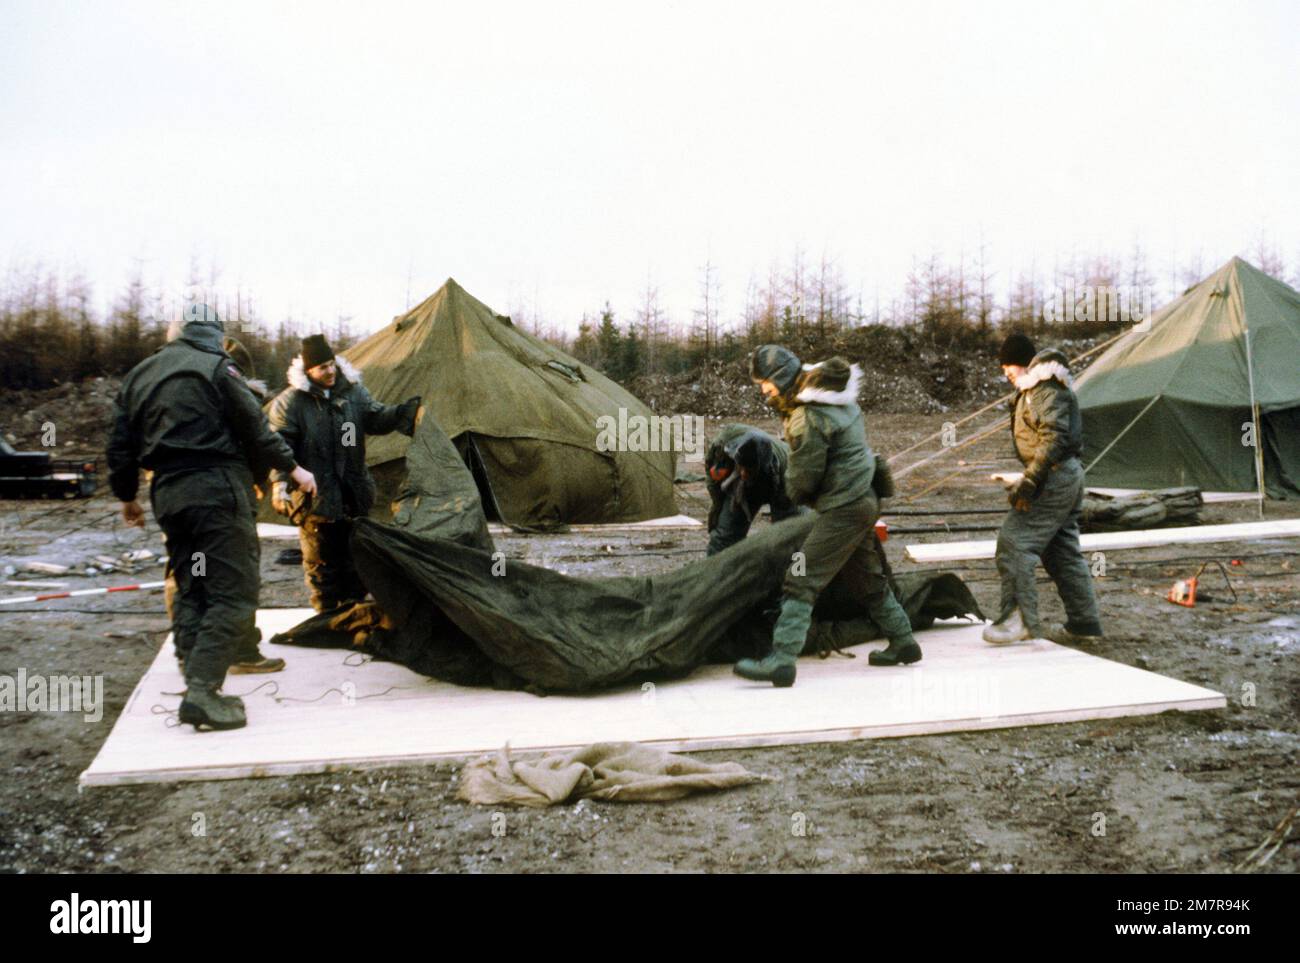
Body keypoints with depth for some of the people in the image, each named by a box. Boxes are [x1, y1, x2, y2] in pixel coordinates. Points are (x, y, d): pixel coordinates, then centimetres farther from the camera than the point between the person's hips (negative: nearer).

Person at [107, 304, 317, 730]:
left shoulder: (139, 375, 16)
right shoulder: (216, 367, -4)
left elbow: (121, 445, 17)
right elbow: (255, 428, -5)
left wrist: (126, 495, 29)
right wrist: (293, 467, 6)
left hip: (167, 495, 7)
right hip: (217, 490, -7)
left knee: (190, 592, 15)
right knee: (233, 593, -6)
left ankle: (197, 684, 13)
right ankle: (202, 692, -15)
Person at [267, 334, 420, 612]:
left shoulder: (353, 391, 6)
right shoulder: (290, 402, -7)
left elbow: (376, 418, 0)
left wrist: (409, 409, -16)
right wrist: (280, 482, -22)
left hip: (354, 493, 4)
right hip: (315, 497, -4)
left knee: (354, 555, 14)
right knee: (321, 560, 5)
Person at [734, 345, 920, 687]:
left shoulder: (808, 419, -22)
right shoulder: (835, 394, 6)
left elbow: (801, 481, -13)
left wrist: (798, 497, 11)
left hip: (843, 509, -10)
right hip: (864, 497, 10)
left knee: (801, 581, -10)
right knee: (870, 576, 24)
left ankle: (781, 661, -15)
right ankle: (903, 642, 35)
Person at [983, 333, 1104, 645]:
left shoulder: (1045, 386, -14)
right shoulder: (1033, 387, 19)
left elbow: (1054, 437, -23)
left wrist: (1029, 480, -25)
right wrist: (1031, 479, 23)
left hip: (1055, 476, -11)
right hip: (1067, 476, 11)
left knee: (1014, 542, -13)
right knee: (1062, 552, 14)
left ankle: (1020, 618, -14)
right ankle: (1084, 623, 20)